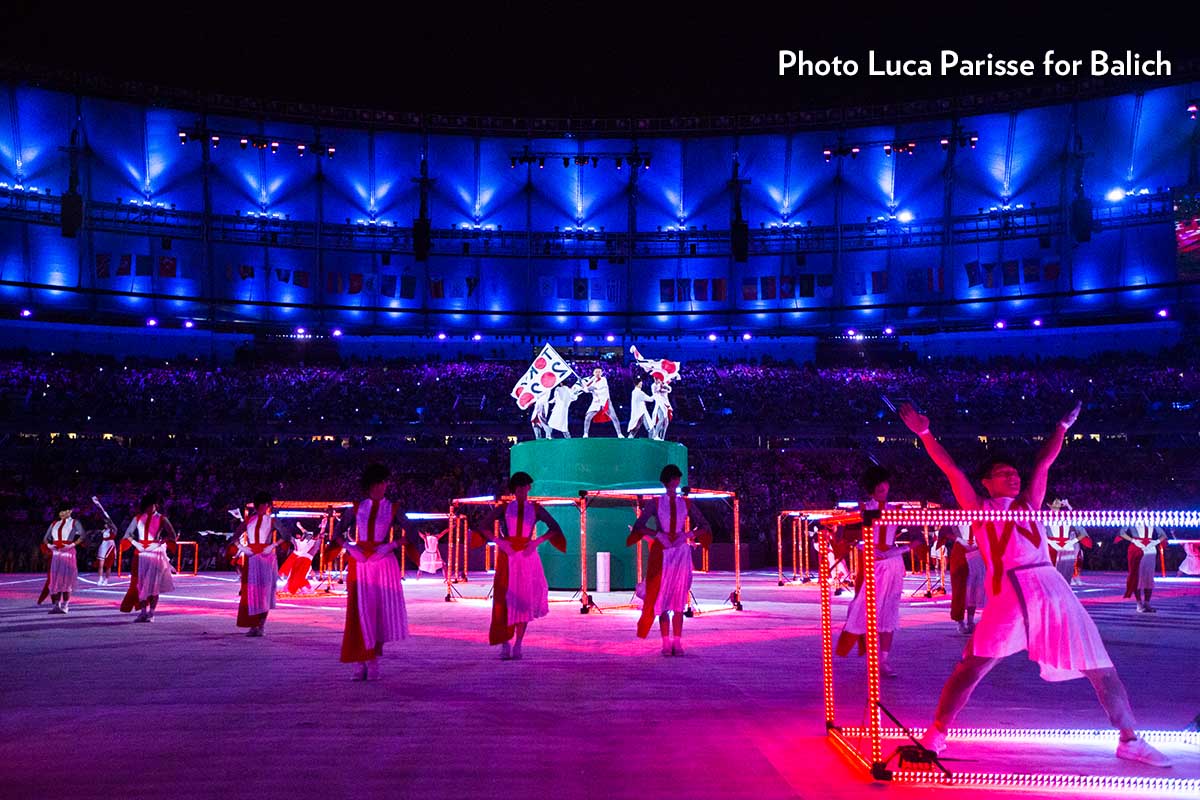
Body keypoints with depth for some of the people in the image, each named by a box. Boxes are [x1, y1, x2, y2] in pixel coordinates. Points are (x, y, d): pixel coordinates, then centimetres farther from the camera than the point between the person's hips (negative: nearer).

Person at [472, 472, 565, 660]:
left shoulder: (535, 508, 10)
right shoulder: (504, 508, 9)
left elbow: (555, 528, 7)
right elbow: (482, 526, 6)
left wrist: (537, 541, -7)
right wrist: (499, 541, -8)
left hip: (527, 555, 1)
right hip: (507, 556, 0)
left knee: (524, 600, 0)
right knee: (505, 598, -5)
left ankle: (518, 645, 6)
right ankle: (505, 644, 4)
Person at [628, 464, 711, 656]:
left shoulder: (686, 504, 9)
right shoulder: (655, 503, 5)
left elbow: (705, 526, 9)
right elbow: (639, 526, -3)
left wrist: (688, 535, -7)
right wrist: (658, 534, -15)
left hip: (682, 552, 1)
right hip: (661, 554, -1)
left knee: (679, 599, -1)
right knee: (662, 597, -3)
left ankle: (677, 643, 2)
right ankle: (666, 643, 1)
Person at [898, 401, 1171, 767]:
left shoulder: (1027, 503, 22)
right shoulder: (978, 507, 12)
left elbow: (1044, 462, 24)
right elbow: (950, 468, 6)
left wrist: (1063, 426, 25)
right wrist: (924, 433, 1)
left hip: (1052, 588, 4)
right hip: (1008, 594, -4)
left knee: (1099, 666, 7)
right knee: (972, 666, -13)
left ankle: (1130, 740, 21)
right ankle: (935, 735, -4)